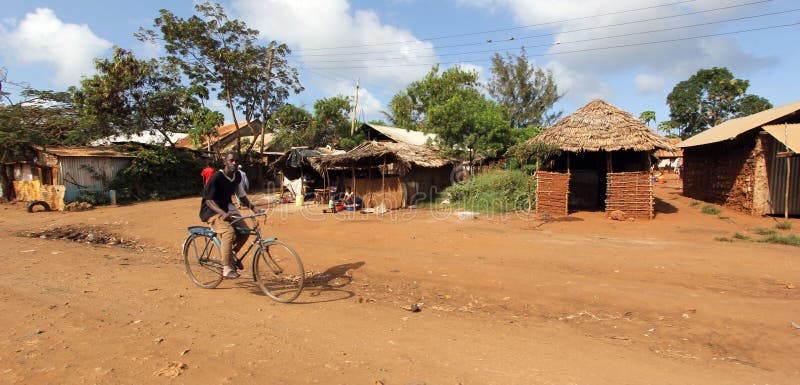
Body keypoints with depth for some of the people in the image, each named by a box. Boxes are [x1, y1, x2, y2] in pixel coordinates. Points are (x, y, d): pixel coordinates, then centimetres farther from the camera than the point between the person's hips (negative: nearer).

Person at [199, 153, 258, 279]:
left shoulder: (237, 176, 1)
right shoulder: (217, 177, -20)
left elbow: (241, 195, 11)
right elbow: (209, 201, -22)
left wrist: (250, 205, -8)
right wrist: (223, 213, -37)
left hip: (227, 209, 7)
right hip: (212, 211, -7)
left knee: (244, 231, -8)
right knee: (229, 231, -30)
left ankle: (231, 255, 17)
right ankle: (226, 269, -25)